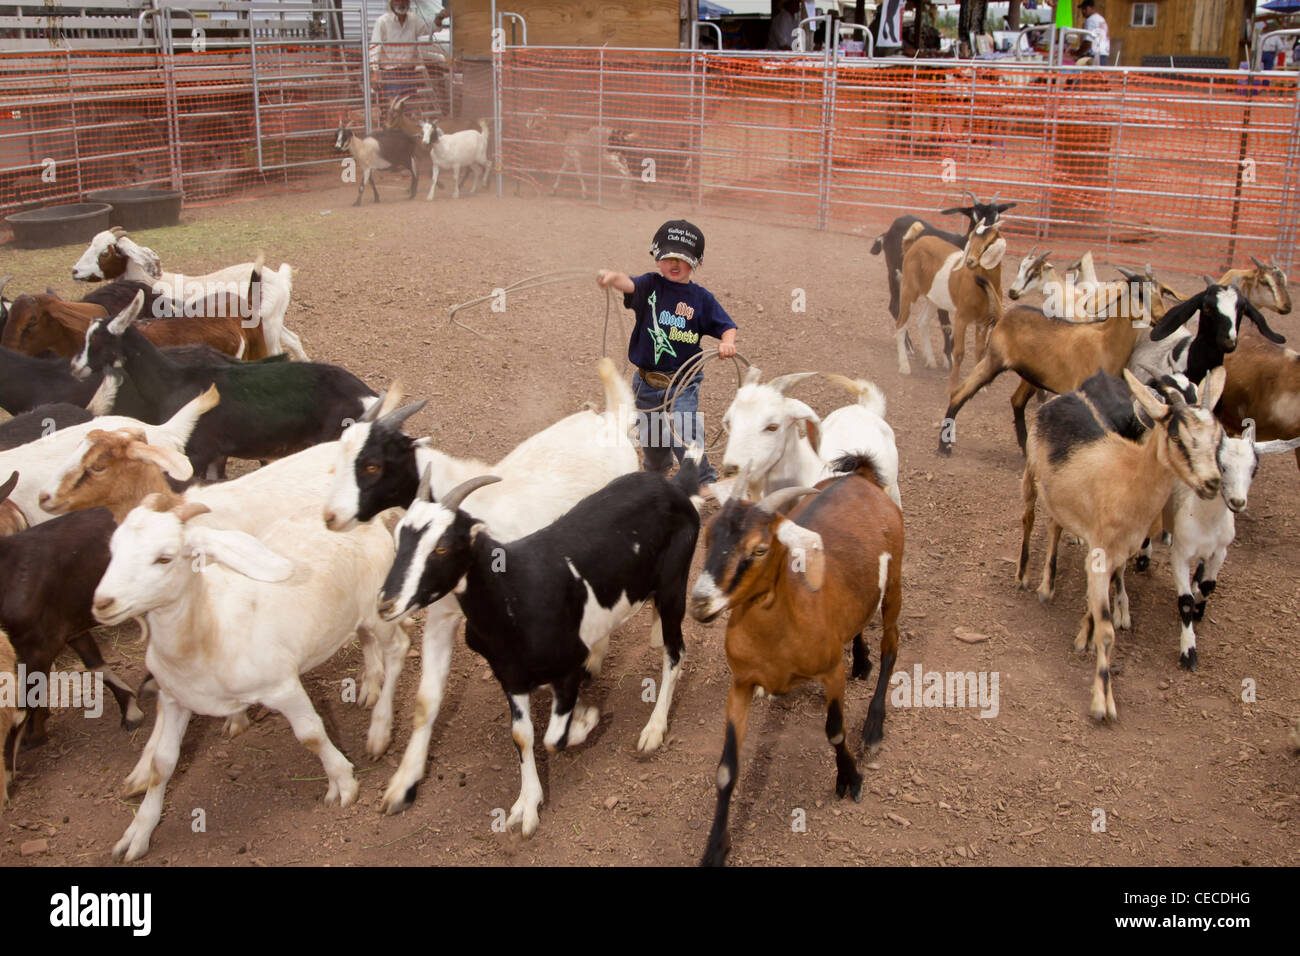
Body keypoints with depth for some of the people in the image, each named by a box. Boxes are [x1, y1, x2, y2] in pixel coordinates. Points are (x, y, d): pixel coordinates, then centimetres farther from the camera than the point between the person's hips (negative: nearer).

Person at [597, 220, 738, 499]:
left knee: (682, 431, -19)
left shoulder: (701, 298, -3)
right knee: (650, 434, 19)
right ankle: (656, 471, 49)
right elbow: (629, 284, -25)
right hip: (647, 382, 3)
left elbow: (727, 326, -4)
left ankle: (703, 480, -1)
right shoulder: (650, 285, -4)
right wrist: (613, 277, -49)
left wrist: (727, 342, -28)